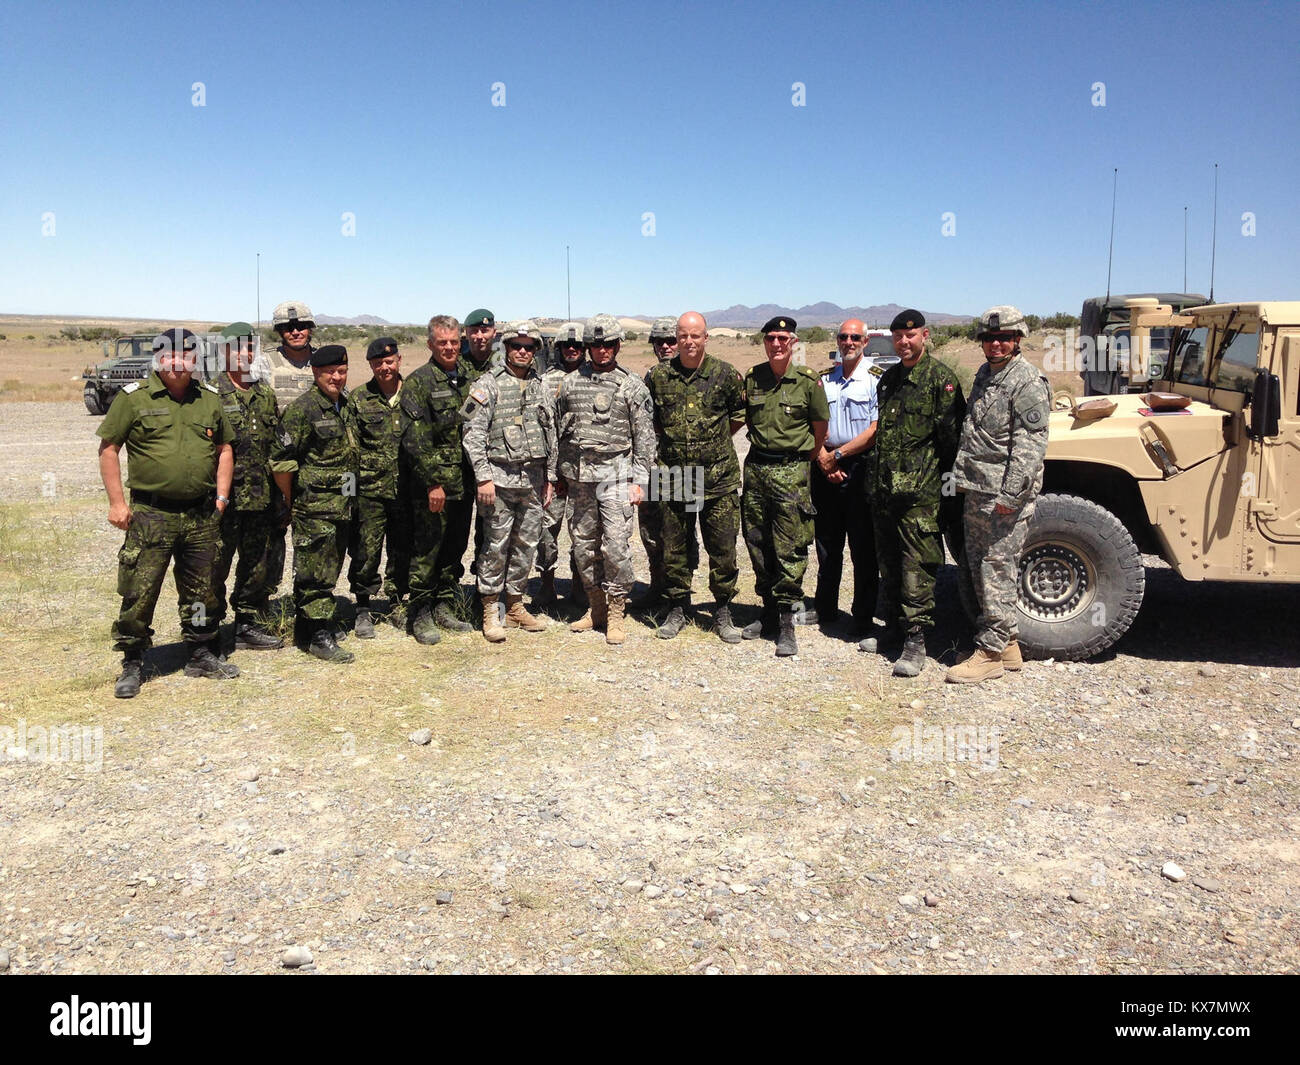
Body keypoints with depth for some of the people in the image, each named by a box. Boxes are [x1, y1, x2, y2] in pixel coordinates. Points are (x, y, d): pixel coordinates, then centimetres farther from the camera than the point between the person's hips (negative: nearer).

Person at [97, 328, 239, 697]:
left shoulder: (210, 400, 9)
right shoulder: (133, 398, -3)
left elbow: (224, 448, 17)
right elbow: (108, 449, -1)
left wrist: (221, 495, 9)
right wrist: (116, 502, -6)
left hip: (202, 515, 4)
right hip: (151, 514, -4)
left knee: (202, 591, 12)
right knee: (139, 593, -1)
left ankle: (201, 656, 27)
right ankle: (132, 665, 13)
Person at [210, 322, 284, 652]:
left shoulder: (265, 393, 13)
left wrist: (280, 498, 15)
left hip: (261, 498, 6)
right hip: (225, 498, -5)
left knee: (258, 565, 12)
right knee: (215, 566, 1)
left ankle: (249, 625, 24)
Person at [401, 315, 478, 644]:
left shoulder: (471, 377, 10)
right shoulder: (418, 382, -7)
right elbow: (414, 439, -12)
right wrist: (432, 481, -16)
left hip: (465, 482, 6)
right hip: (433, 484, -6)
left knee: (455, 549, 14)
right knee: (427, 552, -1)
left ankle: (445, 609, 26)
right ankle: (420, 616, 10)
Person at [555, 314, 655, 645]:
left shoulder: (632, 386, 2)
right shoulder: (570, 383, 10)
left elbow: (644, 437, 1)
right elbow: (558, 429, 14)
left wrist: (639, 481, -5)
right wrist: (557, 474, 11)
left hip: (616, 473, -4)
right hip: (579, 474, 4)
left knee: (615, 543, -9)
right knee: (584, 544, 8)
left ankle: (616, 614, 1)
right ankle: (596, 608, 21)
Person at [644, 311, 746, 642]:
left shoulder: (725, 374, -2)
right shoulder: (658, 376, 2)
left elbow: (741, 412, 13)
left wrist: (718, 440, 9)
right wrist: (668, 438, 11)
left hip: (718, 478, -1)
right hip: (673, 476, 1)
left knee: (723, 548, 4)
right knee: (674, 548, 9)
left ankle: (722, 612, 19)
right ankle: (678, 609, 24)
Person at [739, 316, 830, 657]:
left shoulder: (808, 381, -4)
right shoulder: (752, 379, 6)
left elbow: (820, 430, 5)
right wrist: (762, 454, 15)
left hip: (791, 471, -4)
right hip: (755, 466, 4)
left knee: (790, 550, -4)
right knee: (757, 544, 9)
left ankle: (786, 623, 3)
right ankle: (768, 612, 23)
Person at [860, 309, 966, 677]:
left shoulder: (941, 378, -7)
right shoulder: (888, 378, 16)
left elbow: (950, 434, -9)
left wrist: (947, 478, -9)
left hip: (919, 491, -7)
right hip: (882, 487, 8)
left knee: (917, 565, -6)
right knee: (889, 562, 15)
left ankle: (916, 641, 0)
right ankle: (893, 629, 26)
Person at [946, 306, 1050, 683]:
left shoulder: (1028, 381, -11)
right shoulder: (984, 374, 16)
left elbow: (1030, 444, -18)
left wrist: (1010, 494, -22)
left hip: (1006, 495, -9)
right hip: (976, 490, 9)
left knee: (998, 570, -5)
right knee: (979, 567, 13)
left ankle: (990, 652, 2)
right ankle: (1007, 644, 24)